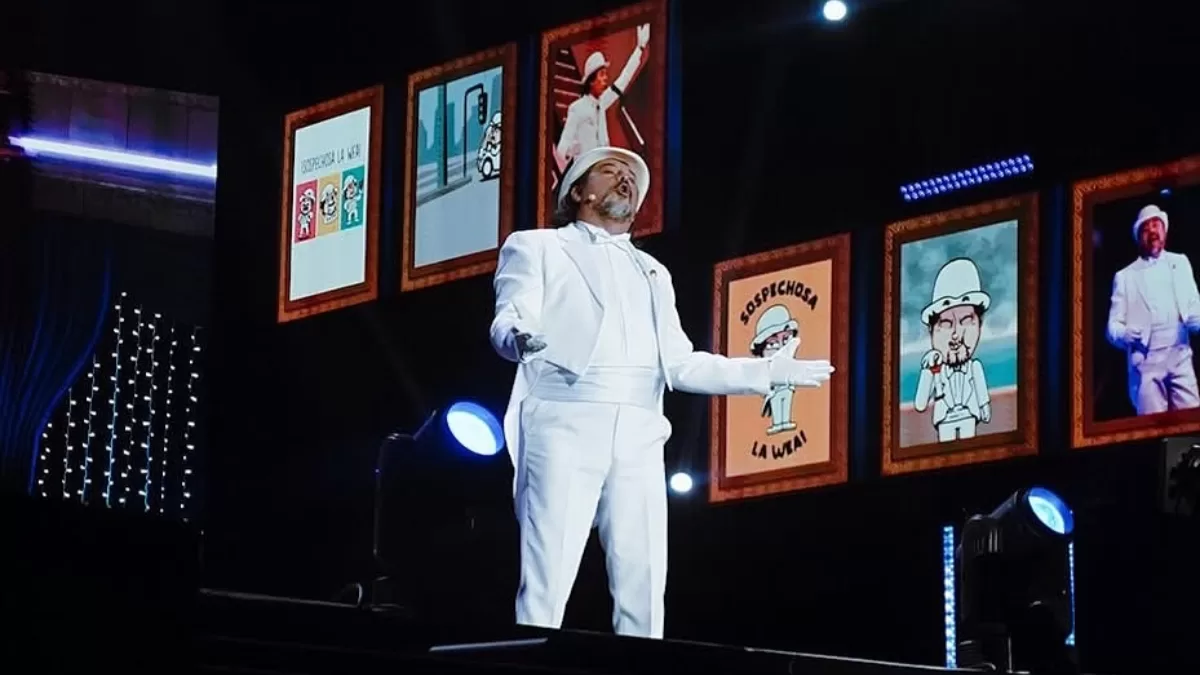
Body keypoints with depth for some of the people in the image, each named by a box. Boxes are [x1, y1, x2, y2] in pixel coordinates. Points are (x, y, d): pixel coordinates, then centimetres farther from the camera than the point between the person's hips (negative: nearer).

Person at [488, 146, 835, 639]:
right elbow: (507, 325, -2)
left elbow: (680, 366, 24)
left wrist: (772, 371, 15)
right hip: (566, 427, -5)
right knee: (547, 583, -14)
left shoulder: (652, 272, 30)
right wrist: (520, 338, -27)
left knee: (644, 587, -5)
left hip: (638, 436, 5)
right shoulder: (535, 247, 15)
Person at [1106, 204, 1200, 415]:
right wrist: (1125, 335, -15)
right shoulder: (1125, 276, 14)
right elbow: (1113, 325, 9)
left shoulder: (1180, 263, 18)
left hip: (1180, 356, 1)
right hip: (1146, 362, -1)